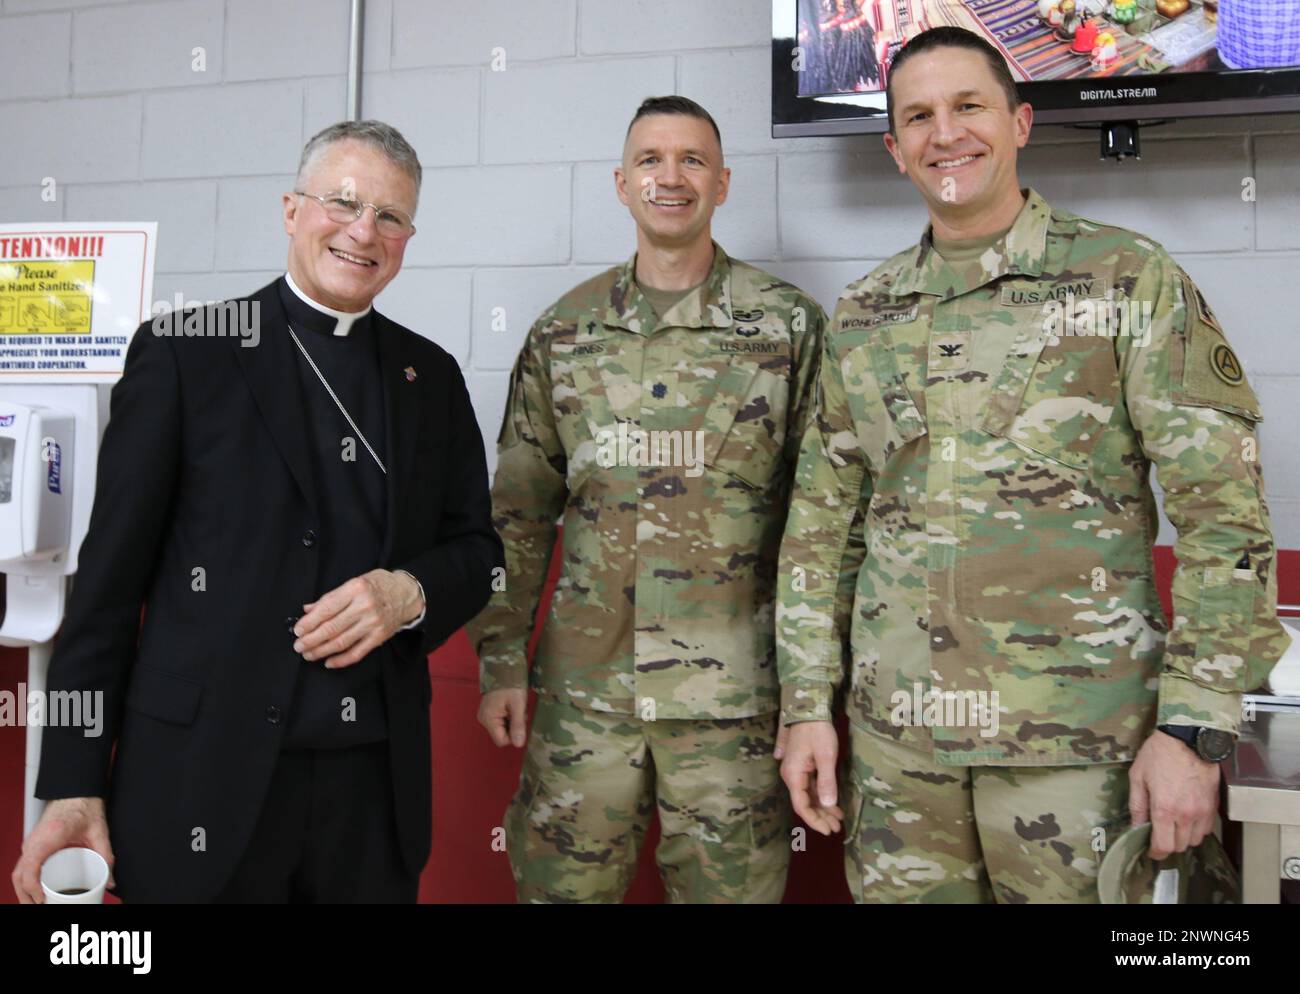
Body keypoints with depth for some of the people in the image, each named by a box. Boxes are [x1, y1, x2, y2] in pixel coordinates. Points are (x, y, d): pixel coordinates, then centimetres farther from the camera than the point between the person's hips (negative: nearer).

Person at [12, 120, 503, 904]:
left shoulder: (432, 375, 9)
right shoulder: (185, 350, -1)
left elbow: (477, 550, 12)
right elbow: (113, 573, -3)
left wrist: (409, 594, -11)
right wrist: (72, 784, -6)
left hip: (377, 782, 4)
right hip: (206, 780, -3)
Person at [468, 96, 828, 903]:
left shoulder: (789, 324, 0)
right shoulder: (564, 331, 7)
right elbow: (519, 510, 10)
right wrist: (500, 661, 6)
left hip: (730, 693, -2)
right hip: (583, 687, 2)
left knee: (728, 883, 9)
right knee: (561, 879, 11)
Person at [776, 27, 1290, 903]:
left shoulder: (1130, 279, -3)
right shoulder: (861, 317, 8)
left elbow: (1224, 509, -6)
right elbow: (822, 523, 11)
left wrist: (1195, 725, -12)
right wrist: (807, 704, 6)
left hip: (1076, 739, -3)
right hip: (895, 740, 4)